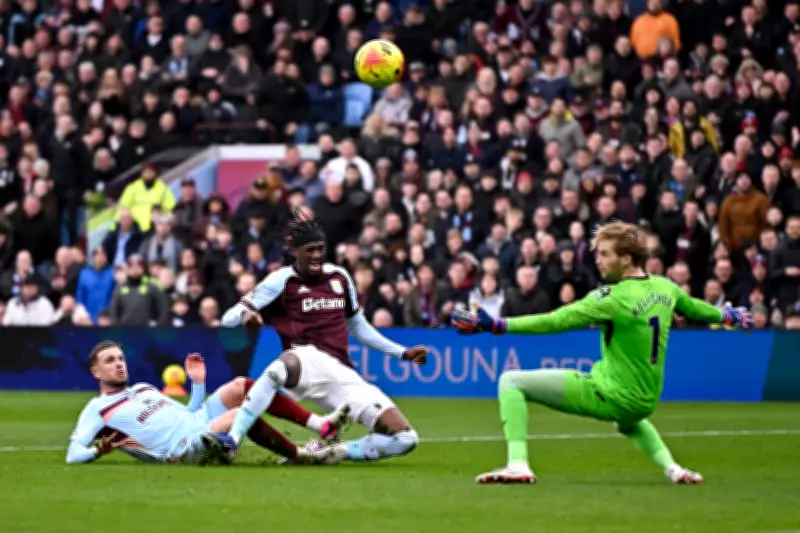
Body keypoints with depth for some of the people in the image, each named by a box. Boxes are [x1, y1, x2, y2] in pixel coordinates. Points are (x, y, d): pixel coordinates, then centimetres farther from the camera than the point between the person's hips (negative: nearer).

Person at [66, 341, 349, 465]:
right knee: (241, 413, -32)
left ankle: (322, 425, -19)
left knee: (240, 387, -14)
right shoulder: (97, 410, 7)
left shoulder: (143, 389, 28)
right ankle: (300, 455, -21)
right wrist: (101, 449, -21)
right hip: (183, 450, -8)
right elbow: (73, 455, -3)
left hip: (202, 424, 8)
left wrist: (198, 383, 17)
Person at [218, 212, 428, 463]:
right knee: (284, 365, -46)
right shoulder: (282, 280, 4)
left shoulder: (339, 276, 19)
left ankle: (332, 452, 5)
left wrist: (403, 353, 28)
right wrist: (244, 315, -26)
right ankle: (230, 440, -47)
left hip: (343, 374, 5)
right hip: (309, 361, -5)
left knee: (405, 438, -9)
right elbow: (228, 318, -2)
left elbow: (358, 327, 31)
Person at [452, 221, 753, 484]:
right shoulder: (664, 287, 2)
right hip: (645, 404, 8)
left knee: (511, 382, -4)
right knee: (628, 420, 46)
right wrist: (726, 315, 44)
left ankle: (518, 465, -14)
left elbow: (553, 322, -23)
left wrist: (494, 325, -22)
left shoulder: (614, 298, -20)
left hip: (608, 398, -8)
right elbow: (694, 308, 22)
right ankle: (672, 468, 24)